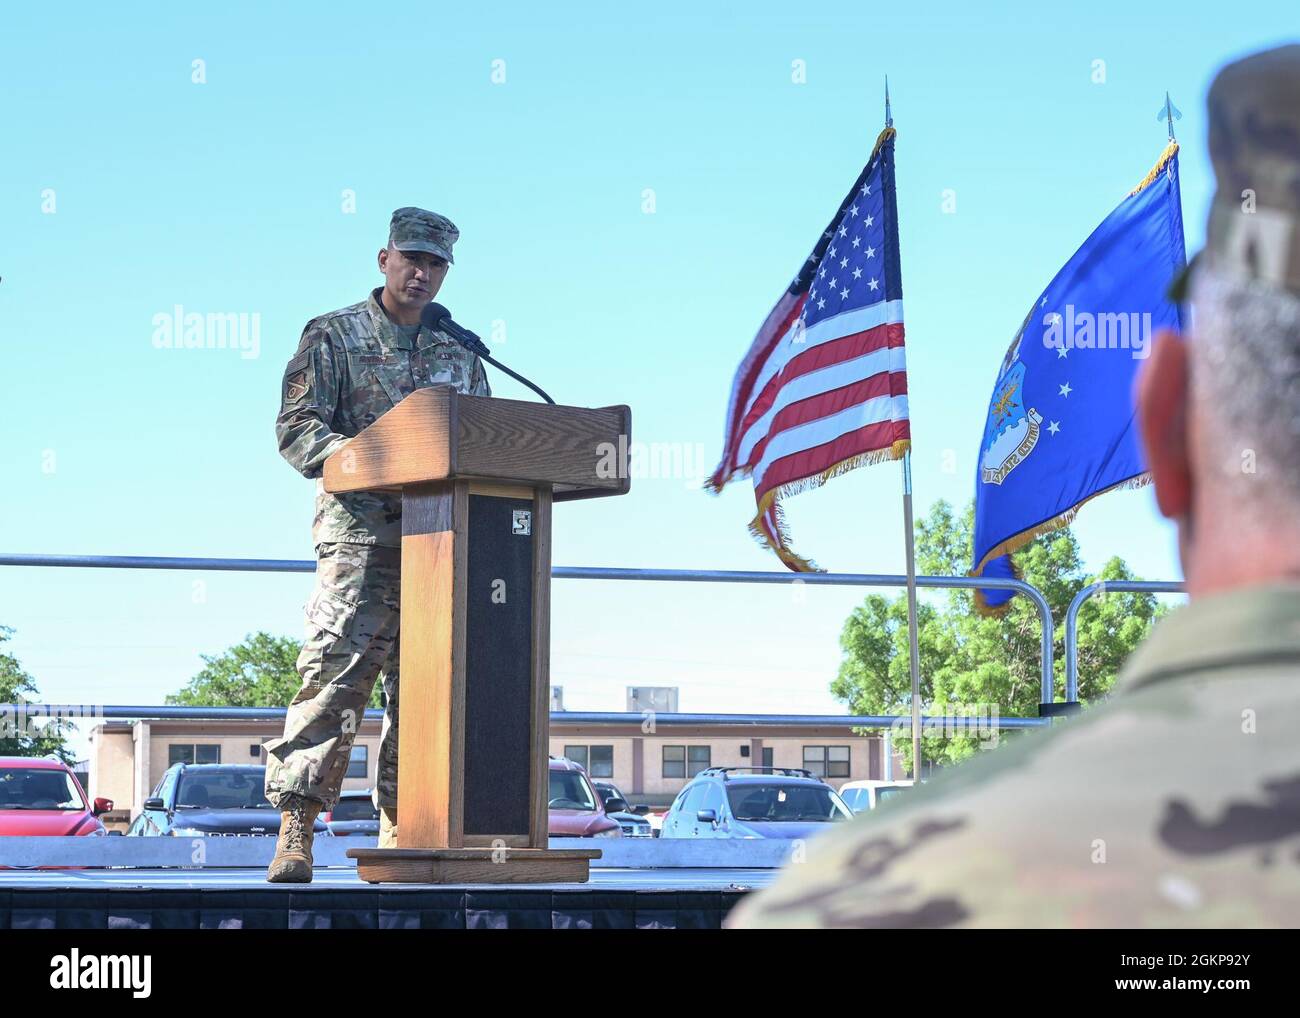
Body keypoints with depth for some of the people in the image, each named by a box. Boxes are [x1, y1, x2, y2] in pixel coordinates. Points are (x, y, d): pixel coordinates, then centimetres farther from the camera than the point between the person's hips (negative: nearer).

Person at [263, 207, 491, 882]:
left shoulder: (459, 353, 20)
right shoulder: (334, 337, 6)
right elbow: (297, 427, -4)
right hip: (361, 532, -5)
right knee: (335, 671, -14)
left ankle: (402, 830, 10)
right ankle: (295, 829, -13)